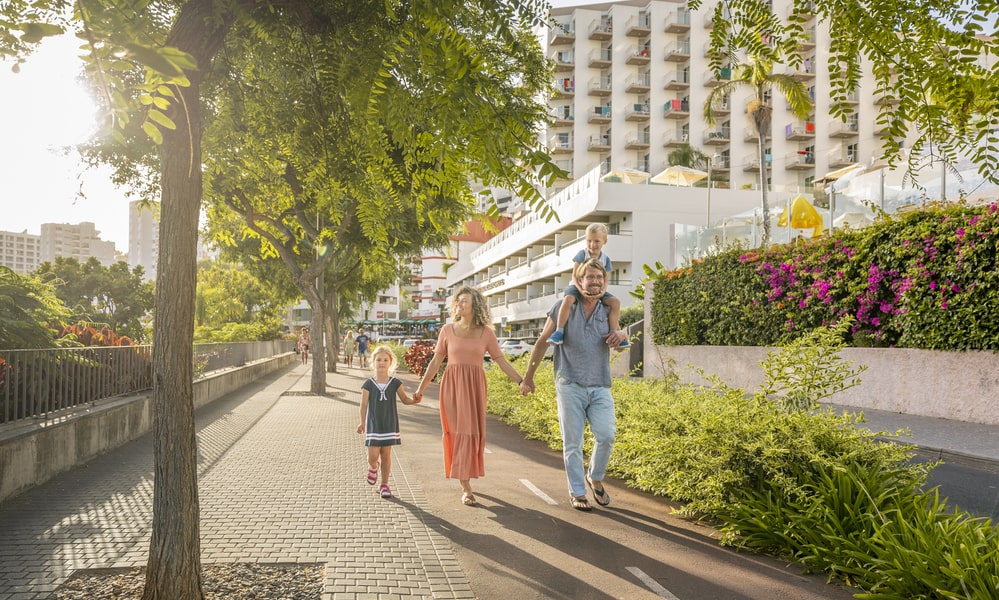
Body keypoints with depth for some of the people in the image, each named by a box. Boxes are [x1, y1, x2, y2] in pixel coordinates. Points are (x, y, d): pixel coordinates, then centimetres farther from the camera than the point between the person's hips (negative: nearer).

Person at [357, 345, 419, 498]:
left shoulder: (395, 383, -1)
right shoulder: (368, 384, -5)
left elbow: (405, 399, 5)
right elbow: (364, 404, -1)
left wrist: (414, 400, -16)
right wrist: (362, 422, -4)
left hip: (390, 424, 1)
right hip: (373, 425, -1)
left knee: (386, 455, 6)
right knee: (373, 456, -4)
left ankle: (384, 484, 20)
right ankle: (373, 467, 33)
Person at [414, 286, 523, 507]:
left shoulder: (486, 332, 3)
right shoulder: (447, 330, 3)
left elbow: (502, 362, 3)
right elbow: (436, 362, 7)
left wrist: (521, 381, -5)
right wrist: (421, 388, 7)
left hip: (475, 386, 1)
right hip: (452, 385, 0)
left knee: (471, 432, 1)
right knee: (458, 432, -3)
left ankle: (465, 478, 21)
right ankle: (466, 488, -1)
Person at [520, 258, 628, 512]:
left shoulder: (608, 310, 8)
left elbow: (619, 345, 20)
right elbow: (543, 342, 6)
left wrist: (619, 336, -7)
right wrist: (528, 377, 7)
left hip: (600, 387, 2)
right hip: (570, 386, -2)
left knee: (606, 435, -10)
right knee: (572, 442, 2)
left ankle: (595, 477, 16)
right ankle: (577, 493, 16)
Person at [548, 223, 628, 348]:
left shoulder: (606, 259, 2)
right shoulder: (581, 255, -8)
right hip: (578, 287, -4)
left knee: (615, 302, -17)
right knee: (568, 299, -36)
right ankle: (559, 332, -32)